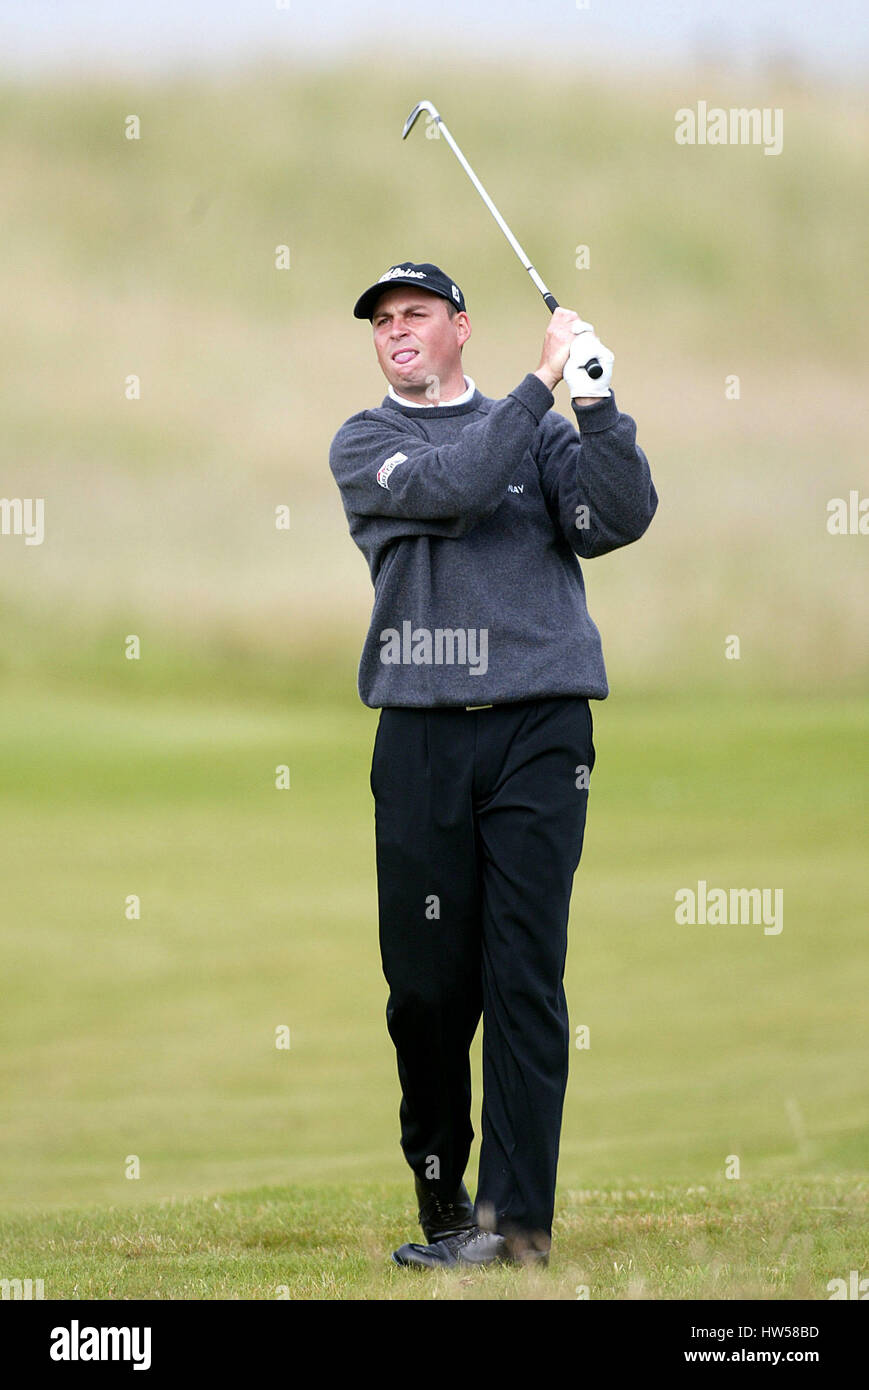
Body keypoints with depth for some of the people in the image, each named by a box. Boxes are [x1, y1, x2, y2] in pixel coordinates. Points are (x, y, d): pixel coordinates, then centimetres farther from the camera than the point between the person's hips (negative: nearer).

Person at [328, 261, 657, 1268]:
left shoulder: (538, 432, 15)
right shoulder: (364, 445, 11)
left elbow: (616, 521, 0)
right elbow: (449, 488, -9)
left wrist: (598, 410, -12)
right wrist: (542, 381, -8)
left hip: (539, 728, 0)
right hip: (422, 735, 0)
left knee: (526, 974, -8)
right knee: (429, 978, -2)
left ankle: (516, 1215, -12)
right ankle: (440, 1199, 13)